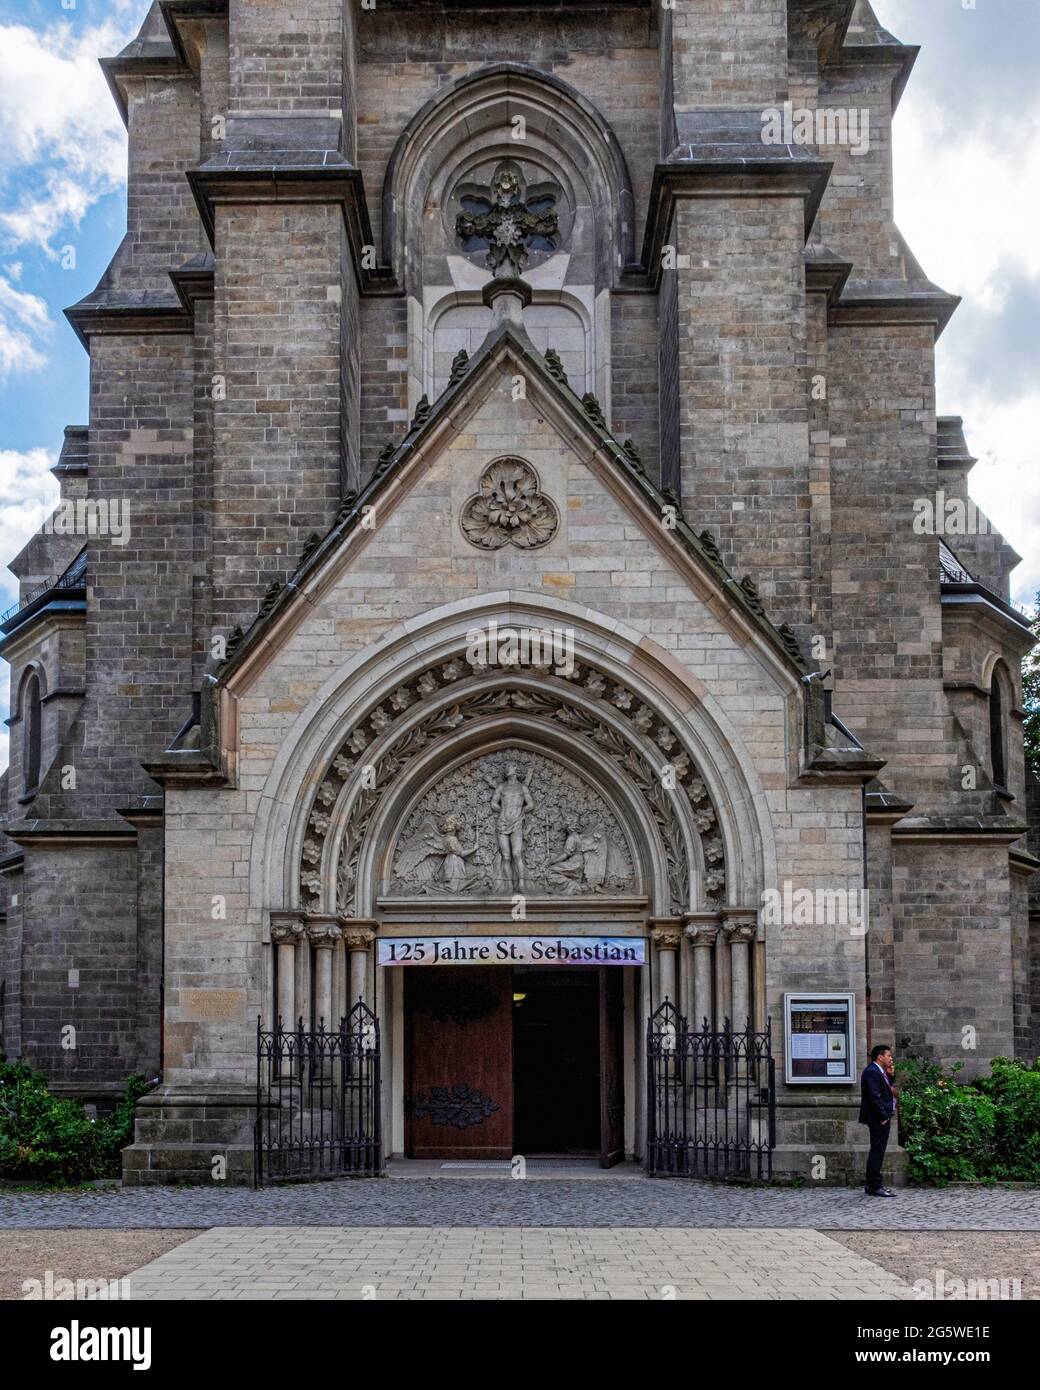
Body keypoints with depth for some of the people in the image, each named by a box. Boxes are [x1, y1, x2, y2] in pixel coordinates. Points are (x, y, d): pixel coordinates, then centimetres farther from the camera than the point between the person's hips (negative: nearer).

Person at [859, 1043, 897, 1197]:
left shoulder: (878, 1071, 18)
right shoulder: (872, 1072, -16)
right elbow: (874, 1097, -22)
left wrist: (890, 1075, 9)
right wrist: (883, 1117, -21)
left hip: (882, 1117, 11)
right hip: (878, 1119, -11)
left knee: (877, 1151, 14)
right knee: (877, 1151, -7)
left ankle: (872, 1185, 20)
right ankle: (875, 1186, -5)